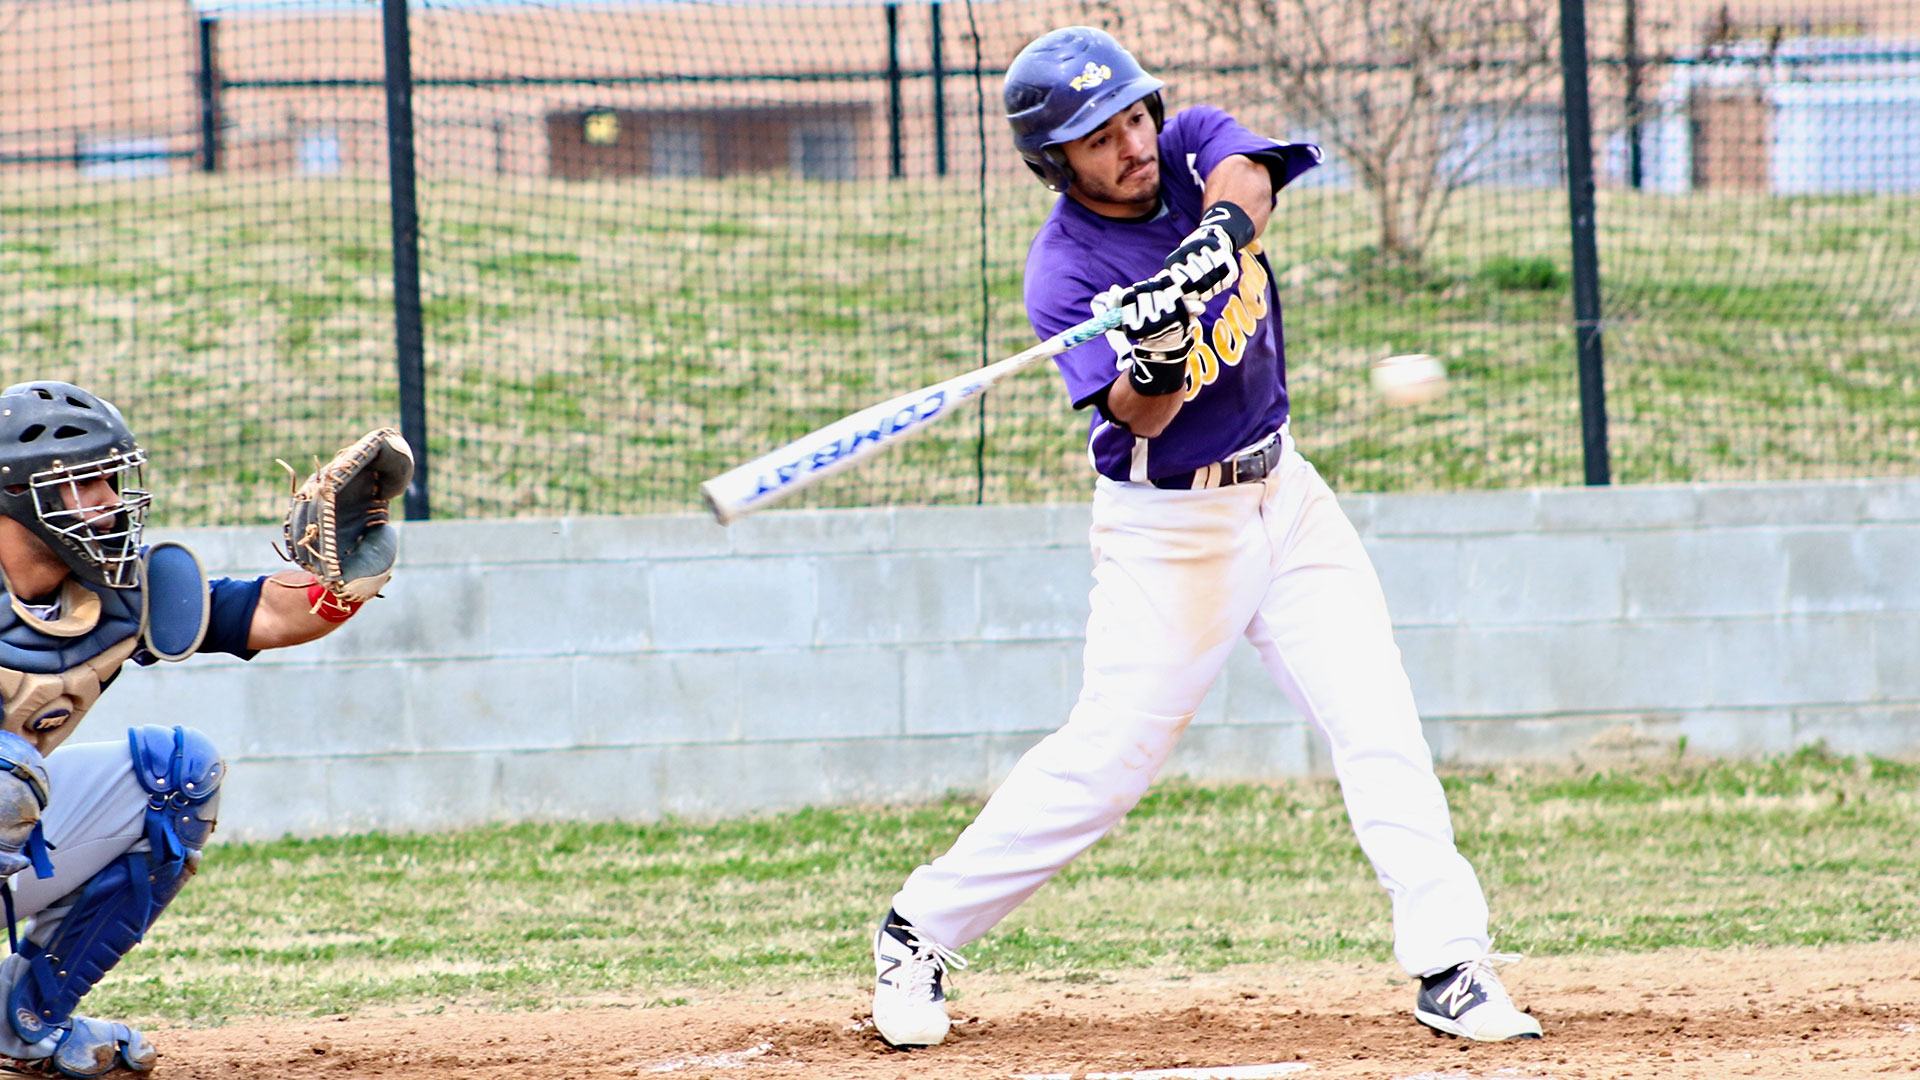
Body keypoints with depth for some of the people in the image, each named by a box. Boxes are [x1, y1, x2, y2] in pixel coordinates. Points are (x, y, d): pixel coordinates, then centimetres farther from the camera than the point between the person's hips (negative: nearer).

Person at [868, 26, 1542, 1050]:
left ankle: (1448, 965, -2)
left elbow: (1247, 177, -28)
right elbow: (1139, 416, -27)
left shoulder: (1197, 148, -4)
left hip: (1281, 494, 5)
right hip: (1167, 528, -5)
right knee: (1107, 757, -4)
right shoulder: (1063, 271, -17)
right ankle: (920, 929, 10)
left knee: (1380, 728, -4)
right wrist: (1155, 367, -50)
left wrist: (1219, 233, -50)